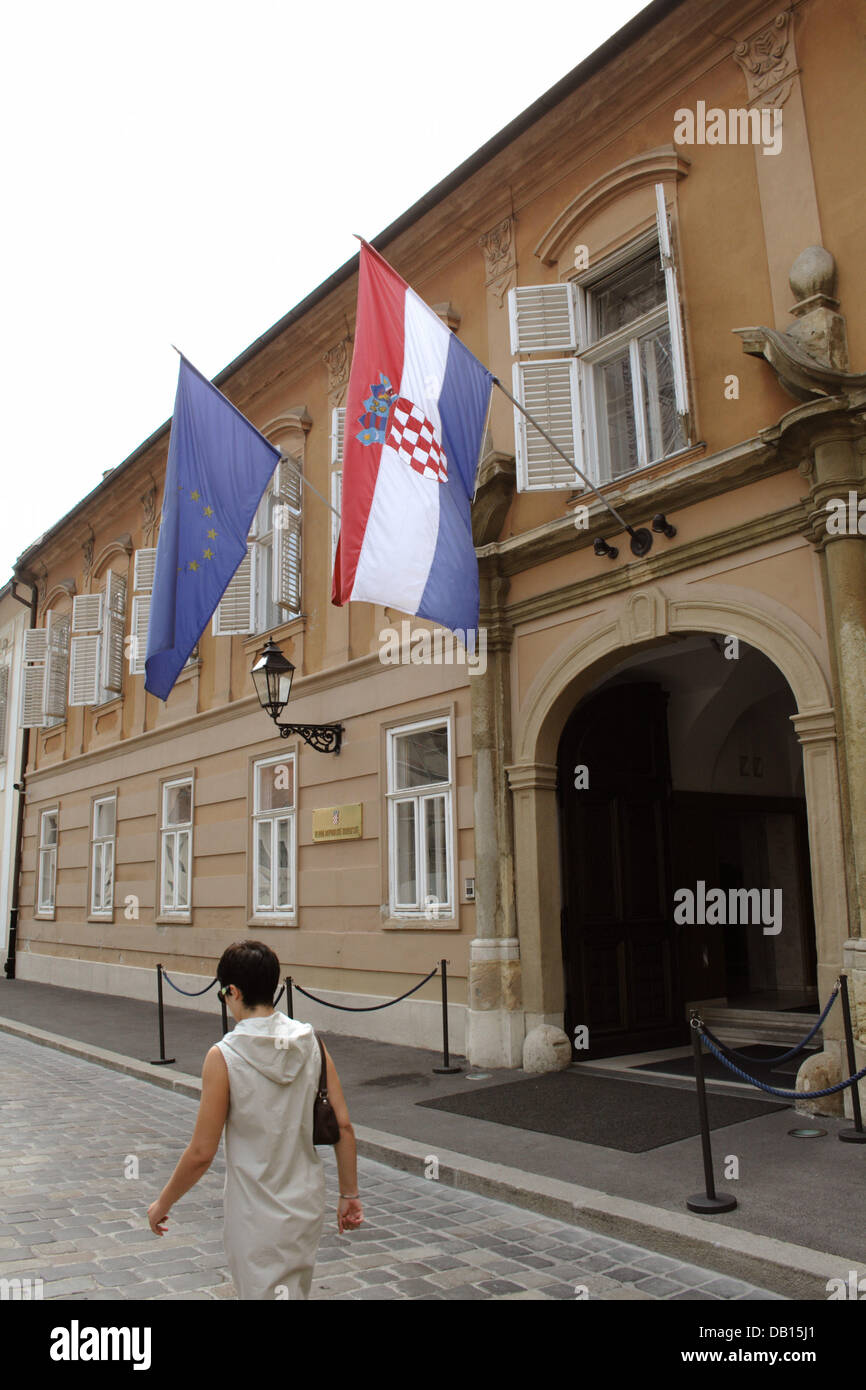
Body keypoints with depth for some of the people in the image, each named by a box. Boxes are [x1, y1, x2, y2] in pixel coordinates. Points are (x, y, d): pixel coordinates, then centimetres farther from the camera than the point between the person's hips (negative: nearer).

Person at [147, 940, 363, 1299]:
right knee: (295, 1290, 27)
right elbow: (343, 1125, -4)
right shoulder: (311, 1043, -6)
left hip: (258, 1217, -5)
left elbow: (201, 1152, -14)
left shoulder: (224, 1057, -18)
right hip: (308, 1205, 5)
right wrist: (349, 1194, 8)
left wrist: (162, 1204, 3)